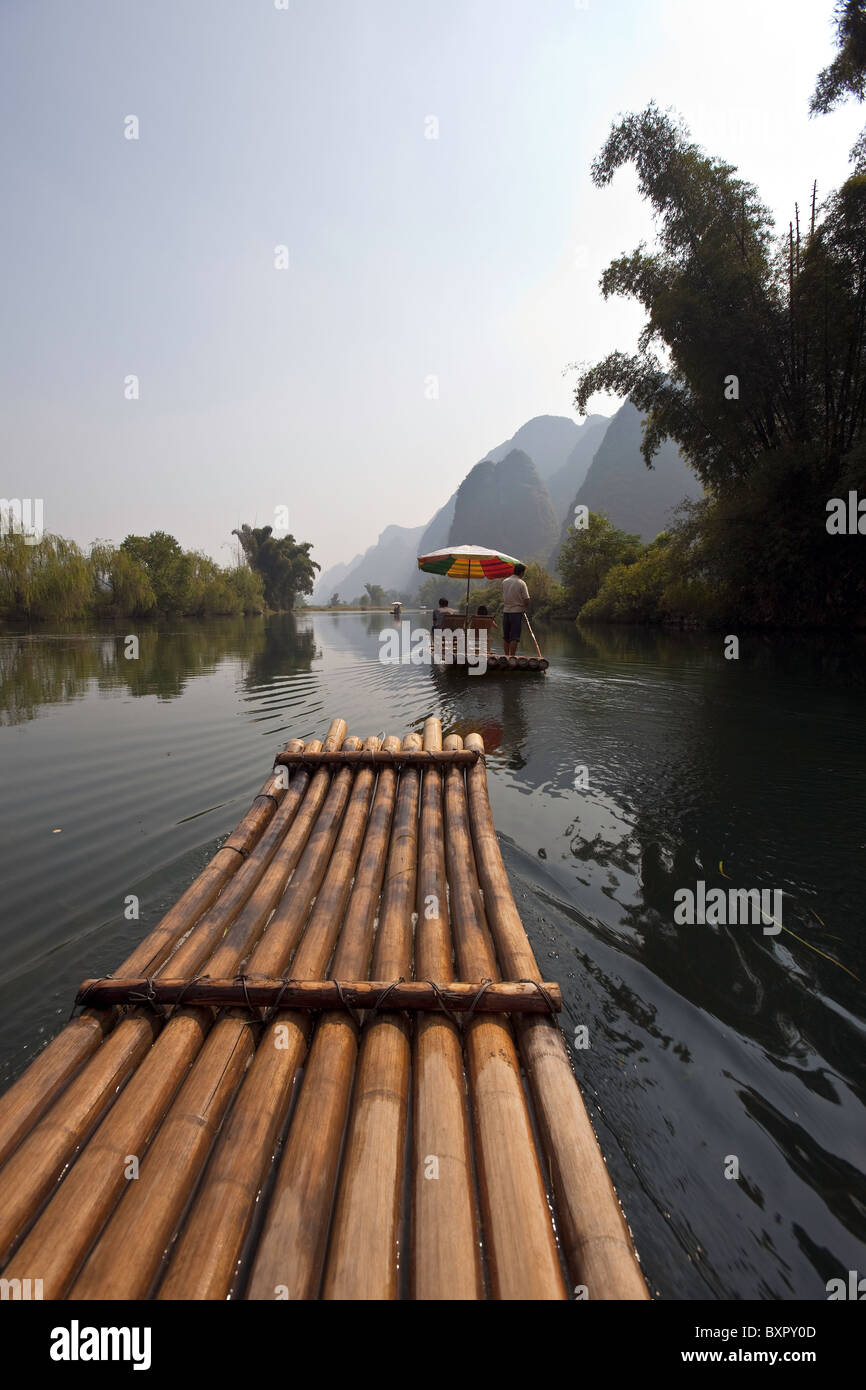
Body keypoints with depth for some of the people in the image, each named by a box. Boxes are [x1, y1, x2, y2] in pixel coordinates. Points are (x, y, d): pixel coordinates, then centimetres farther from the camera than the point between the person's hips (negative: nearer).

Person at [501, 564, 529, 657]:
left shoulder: (504, 582, 6)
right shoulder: (521, 583, -9)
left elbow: (503, 598, 11)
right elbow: (526, 600, -10)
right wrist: (524, 608, 8)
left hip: (506, 611, 5)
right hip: (517, 611, -5)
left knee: (506, 636, 11)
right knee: (515, 637, -3)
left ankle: (506, 656, 17)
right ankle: (512, 657, -4)